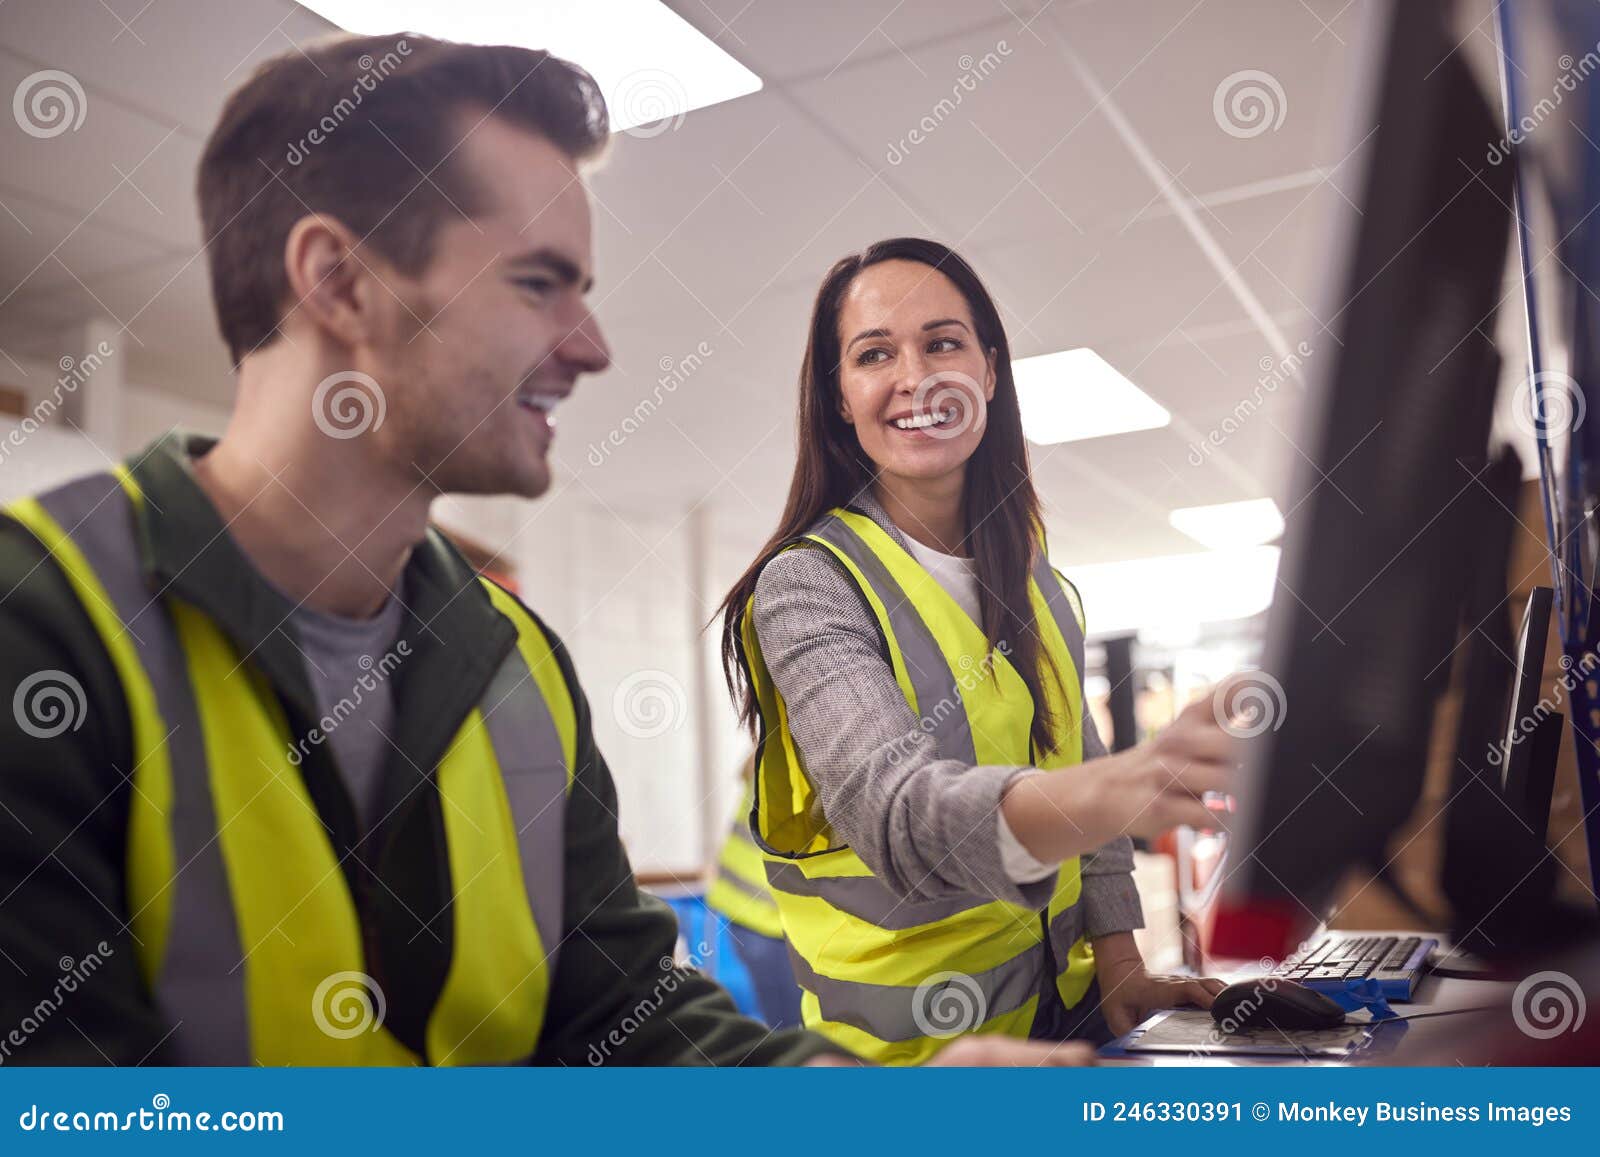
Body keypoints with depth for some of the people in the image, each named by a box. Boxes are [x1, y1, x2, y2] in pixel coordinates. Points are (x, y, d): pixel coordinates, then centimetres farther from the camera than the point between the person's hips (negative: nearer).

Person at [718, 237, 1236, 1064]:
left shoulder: (1029, 568, 2)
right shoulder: (807, 584, -18)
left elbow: (1074, 768, 9)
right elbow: (890, 806, -33)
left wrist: (1120, 963, 0)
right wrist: (1121, 790, -49)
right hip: (912, 1035, -5)